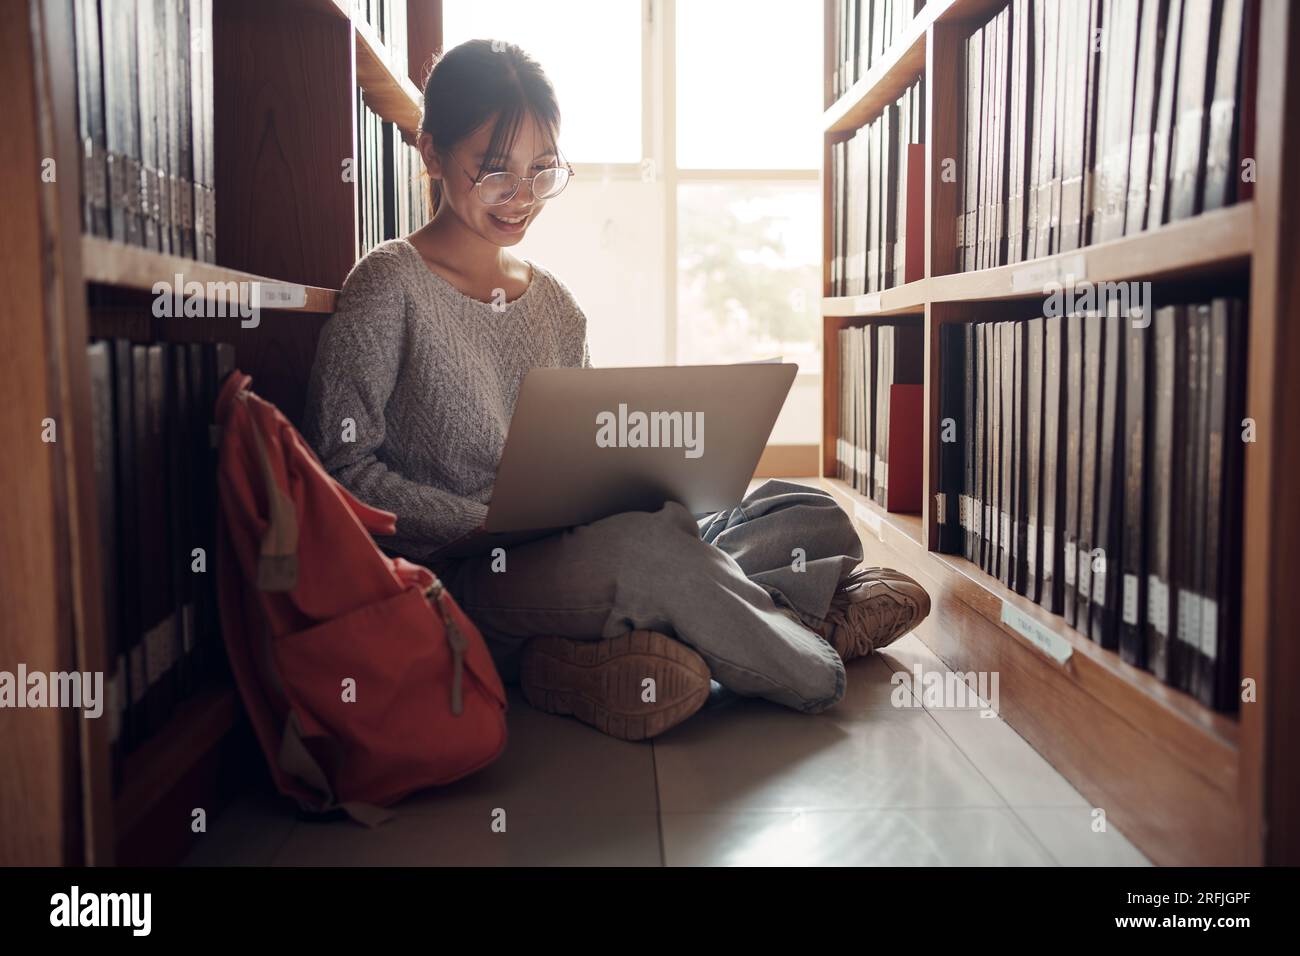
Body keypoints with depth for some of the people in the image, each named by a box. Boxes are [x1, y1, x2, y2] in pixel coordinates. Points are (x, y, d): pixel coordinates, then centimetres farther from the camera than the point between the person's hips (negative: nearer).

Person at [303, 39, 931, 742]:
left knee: (813, 517, -4)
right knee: (648, 546, -35)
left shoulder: (555, 303, 15)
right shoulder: (390, 287, -4)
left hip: (555, 564, 7)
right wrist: (494, 526, -20)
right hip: (460, 580, -6)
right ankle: (815, 666, -12)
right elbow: (343, 471, -10)